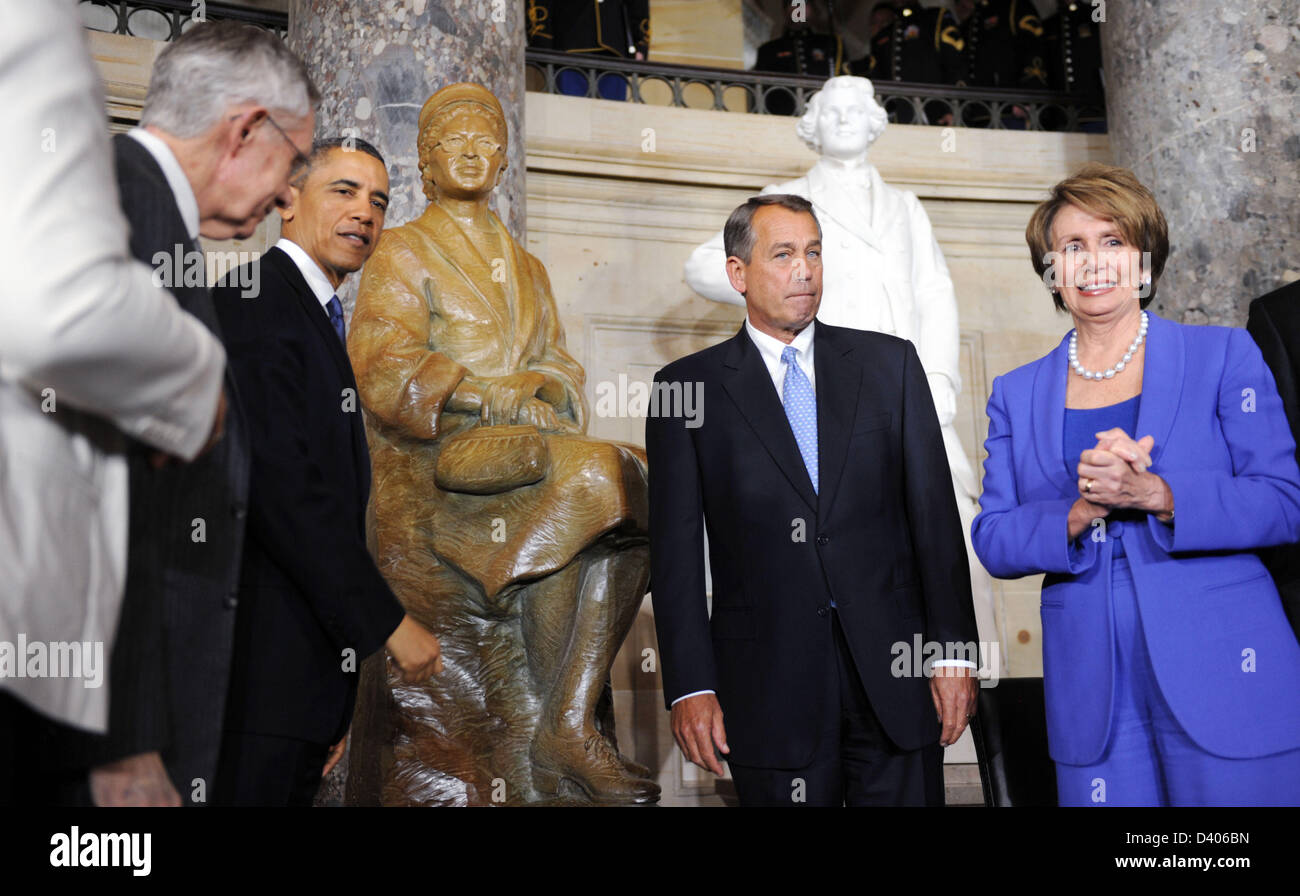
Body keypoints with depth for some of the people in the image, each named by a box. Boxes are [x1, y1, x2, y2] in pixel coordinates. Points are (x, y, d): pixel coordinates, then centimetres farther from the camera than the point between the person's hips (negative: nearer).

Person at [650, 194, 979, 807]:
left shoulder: (890, 364, 8)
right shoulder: (686, 388, 3)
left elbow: (934, 513, 5)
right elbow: (676, 548, -1)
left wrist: (955, 649, -1)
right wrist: (690, 687, -7)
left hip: (893, 671, 2)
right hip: (770, 684, -1)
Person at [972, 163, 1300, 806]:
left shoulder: (1223, 356, 3)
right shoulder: (1017, 395, 11)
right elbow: (993, 541, 5)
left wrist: (1154, 494, -18)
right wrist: (1082, 513, -14)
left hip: (1225, 680, -2)